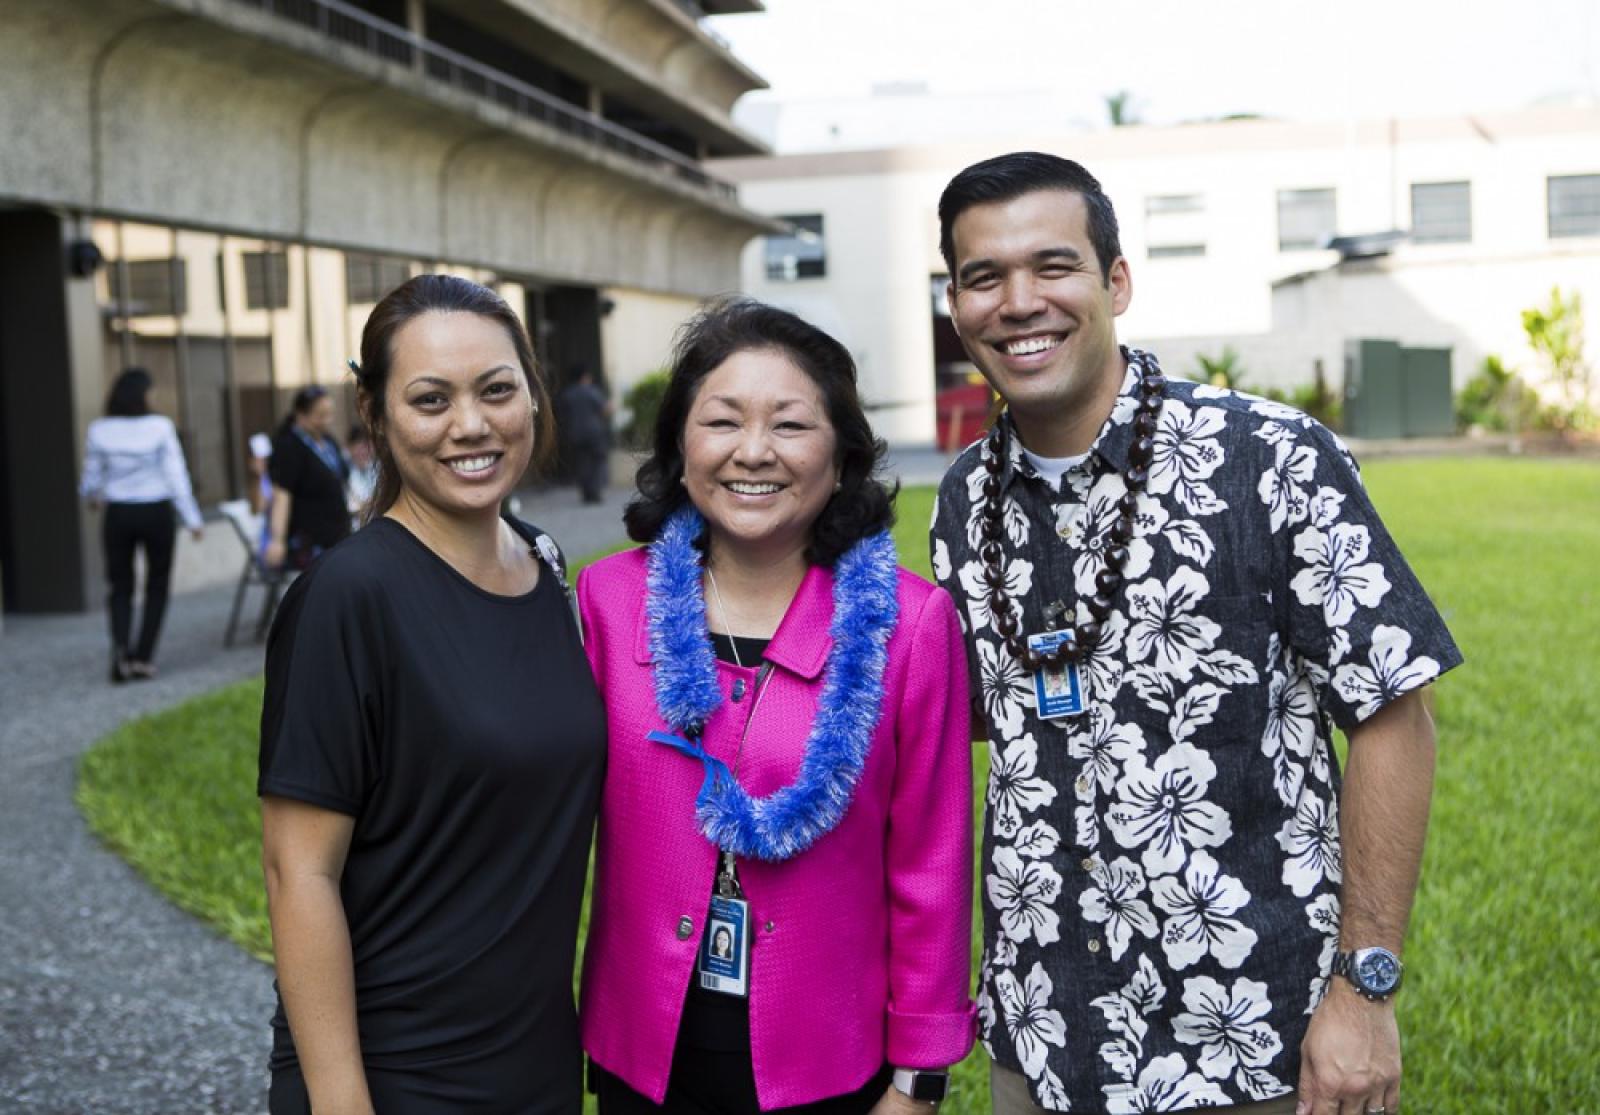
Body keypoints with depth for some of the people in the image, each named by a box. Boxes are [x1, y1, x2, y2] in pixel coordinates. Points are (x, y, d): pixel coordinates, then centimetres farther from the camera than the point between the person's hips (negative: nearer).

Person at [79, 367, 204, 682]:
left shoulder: (99, 430, -4)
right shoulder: (160, 427, -12)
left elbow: (90, 478, 6)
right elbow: (176, 475, -11)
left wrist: (93, 498, 29)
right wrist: (193, 519, -4)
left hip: (118, 514, 2)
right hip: (156, 512, -2)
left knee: (120, 586, 13)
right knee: (157, 586, 11)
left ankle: (121, 646, -9)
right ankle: (143, 657, 6)